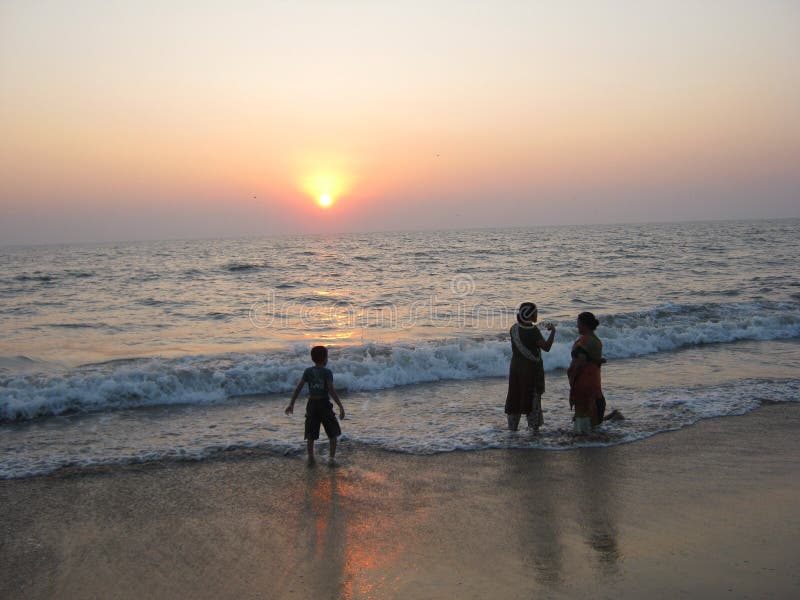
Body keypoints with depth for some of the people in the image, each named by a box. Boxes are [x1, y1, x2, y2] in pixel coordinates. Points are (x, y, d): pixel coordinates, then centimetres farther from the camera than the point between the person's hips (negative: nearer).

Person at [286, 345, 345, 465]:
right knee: (333, 432, 13)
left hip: (312, 404, 3)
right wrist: (341, 407, -20)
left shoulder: (308, 371, -1)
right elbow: (332, 391, -21)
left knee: (311, 434, 13)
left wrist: (291, 404, 4)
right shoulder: (327, 372, -12)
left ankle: (310, 458, 13)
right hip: (324, 404, -3)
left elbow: (298, 388, -2)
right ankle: (331, 457, 9)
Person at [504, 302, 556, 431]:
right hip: (532, 367, -5)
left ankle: (512, 426, 15)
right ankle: (534, 426, 12)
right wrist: (552, 331, -6)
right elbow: (546, 347, -20)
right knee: (533, 396, 6)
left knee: (515, 396, 12)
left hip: (515, 366, 5)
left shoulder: (514, 328, 1)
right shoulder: (532, 330, -18)